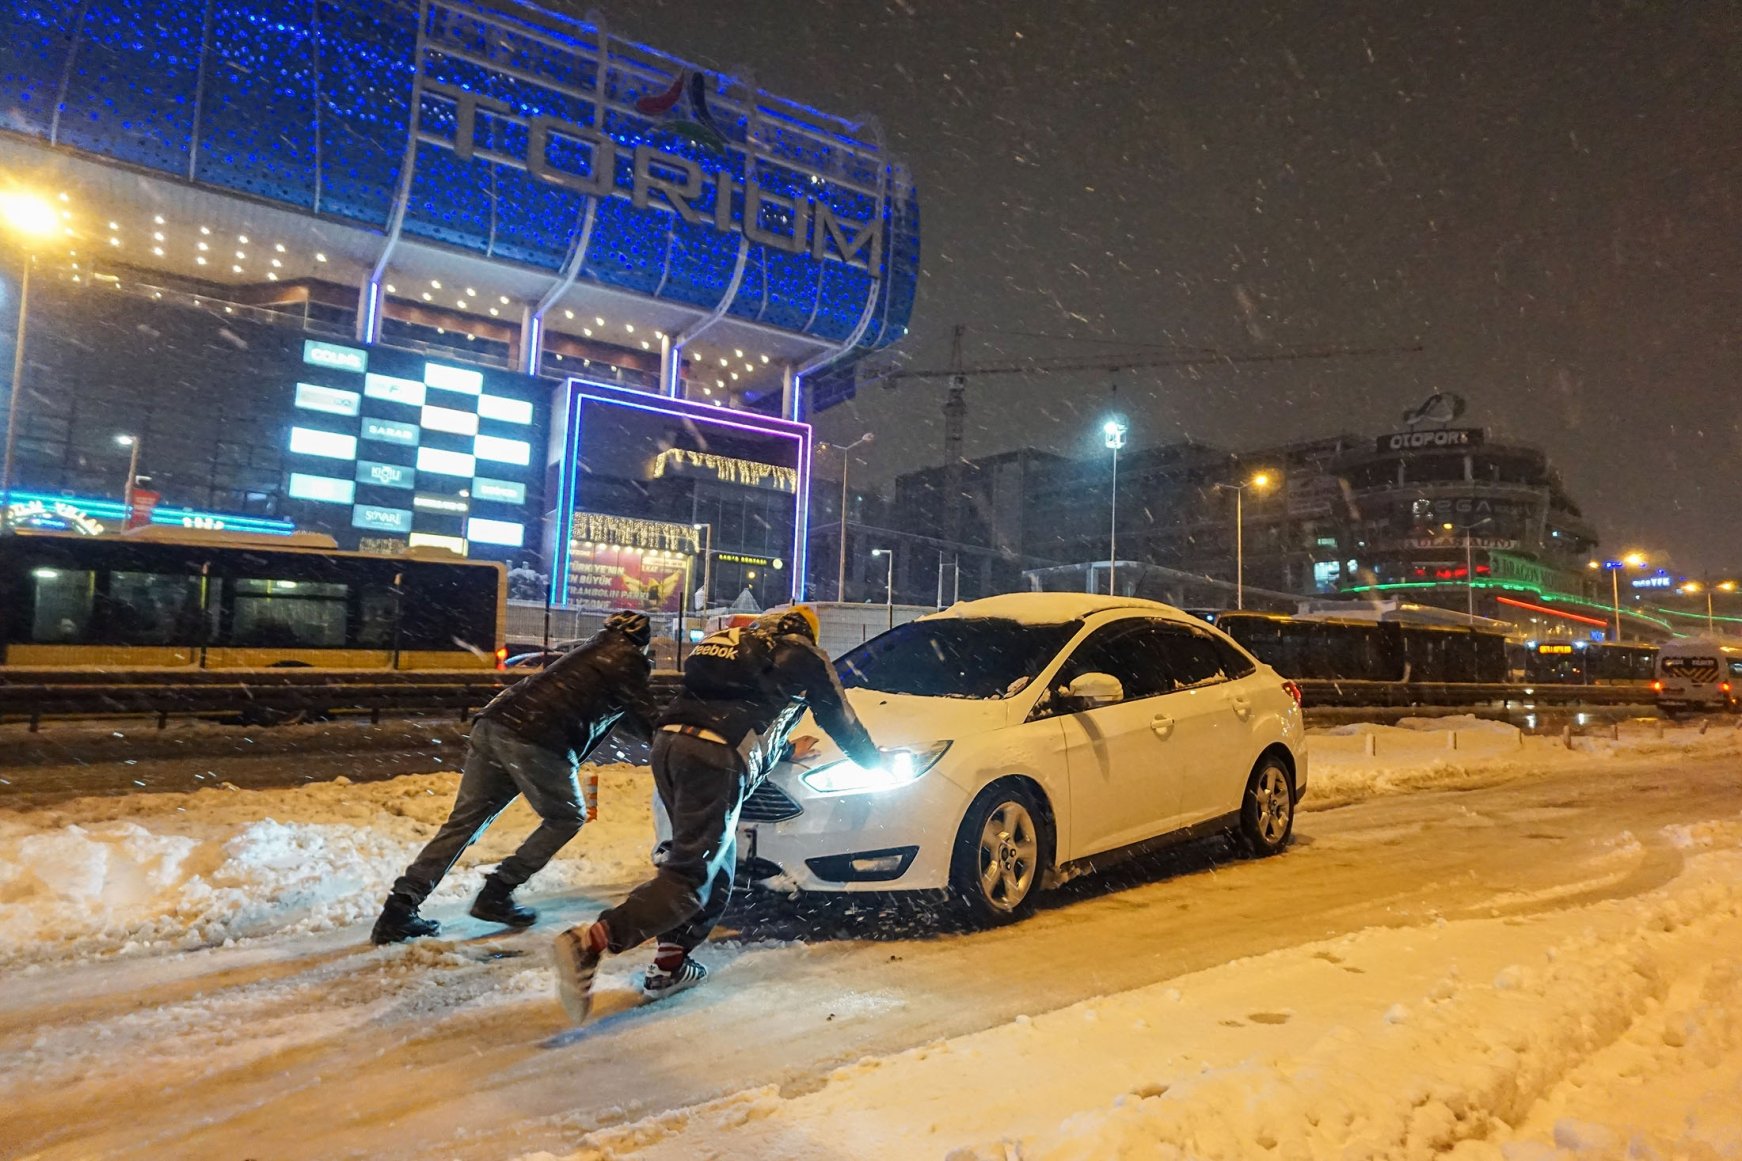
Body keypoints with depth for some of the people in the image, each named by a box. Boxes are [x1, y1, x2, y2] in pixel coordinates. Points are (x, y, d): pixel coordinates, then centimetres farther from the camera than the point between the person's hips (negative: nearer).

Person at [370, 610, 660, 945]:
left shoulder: (597, 648, 30)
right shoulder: (627, 659, 7)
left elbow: (619, 712, 41)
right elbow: (646, 719, 9)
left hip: (495, 722, 8)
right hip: (536, 740, -8)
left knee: (466, 818, 11)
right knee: (567, 817, 12)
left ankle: (399, 908, 7)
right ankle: (497, 894, 7)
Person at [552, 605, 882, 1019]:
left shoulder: (740, 642, 33)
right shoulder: (805, 657, 15)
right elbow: (843, 722, 25)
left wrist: (786, 749, 58)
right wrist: (874, 761, 43)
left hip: (669, 740, 8)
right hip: (716, 756, -7)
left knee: (715, 864, 21)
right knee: (692, 876, -7)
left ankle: (671, 966, 19)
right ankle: (591, 941, -23)